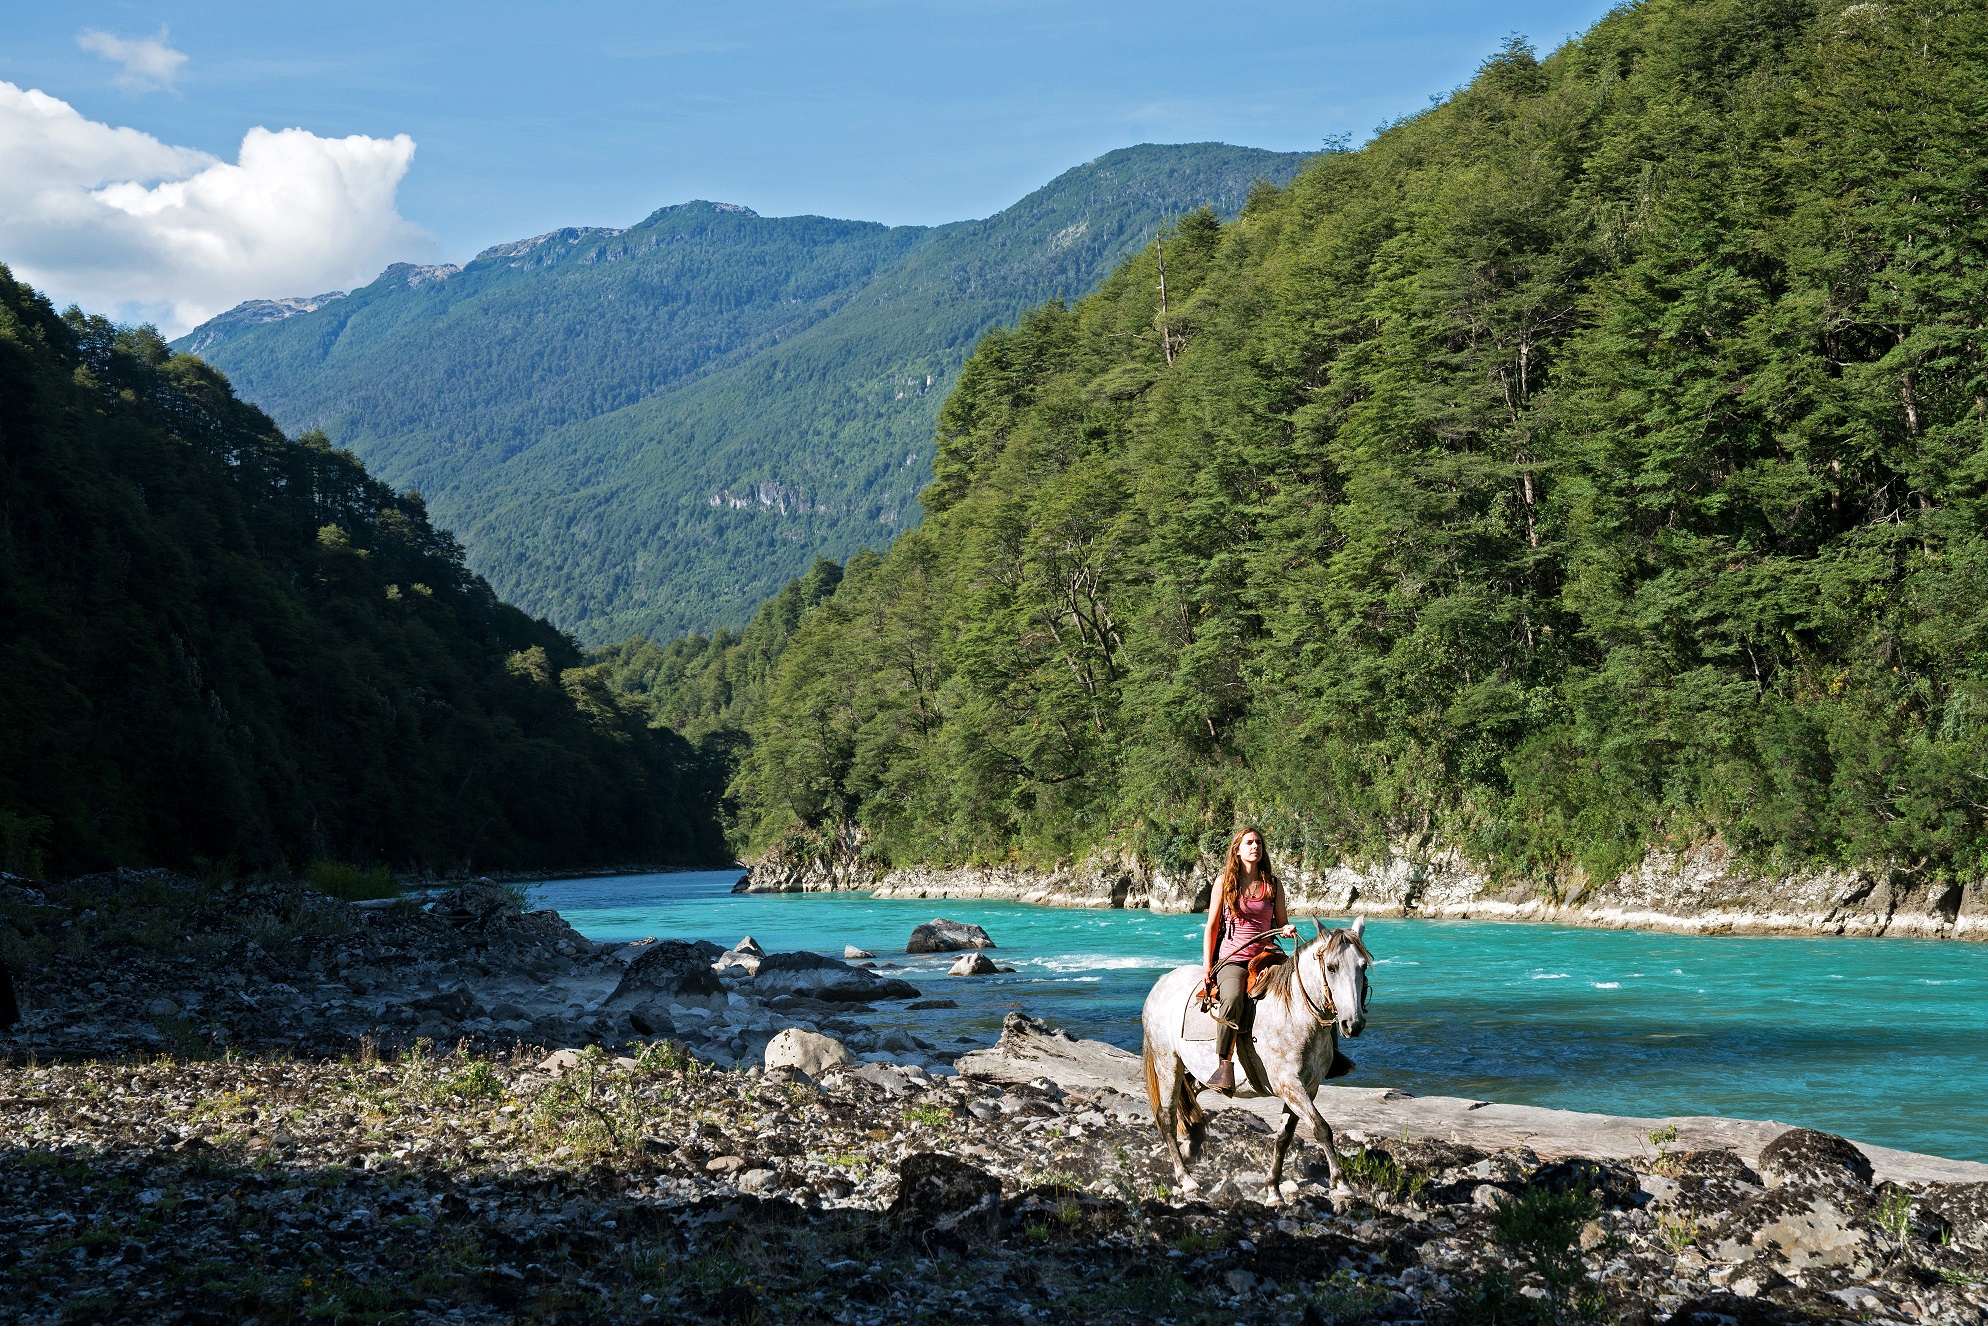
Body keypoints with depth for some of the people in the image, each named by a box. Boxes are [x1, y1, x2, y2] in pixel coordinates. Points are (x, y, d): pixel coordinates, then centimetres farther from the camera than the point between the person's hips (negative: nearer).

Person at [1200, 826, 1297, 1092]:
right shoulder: (1225, 882, 5)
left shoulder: (1273, 884, 11)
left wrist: (1288, 930, -9)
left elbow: (1282, 922, 16)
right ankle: (1224, 1066, -35)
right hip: (1232, 957, -3)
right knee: (1233, 998, -36)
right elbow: (1212, 926, 6)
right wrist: (1207, 966, -2)